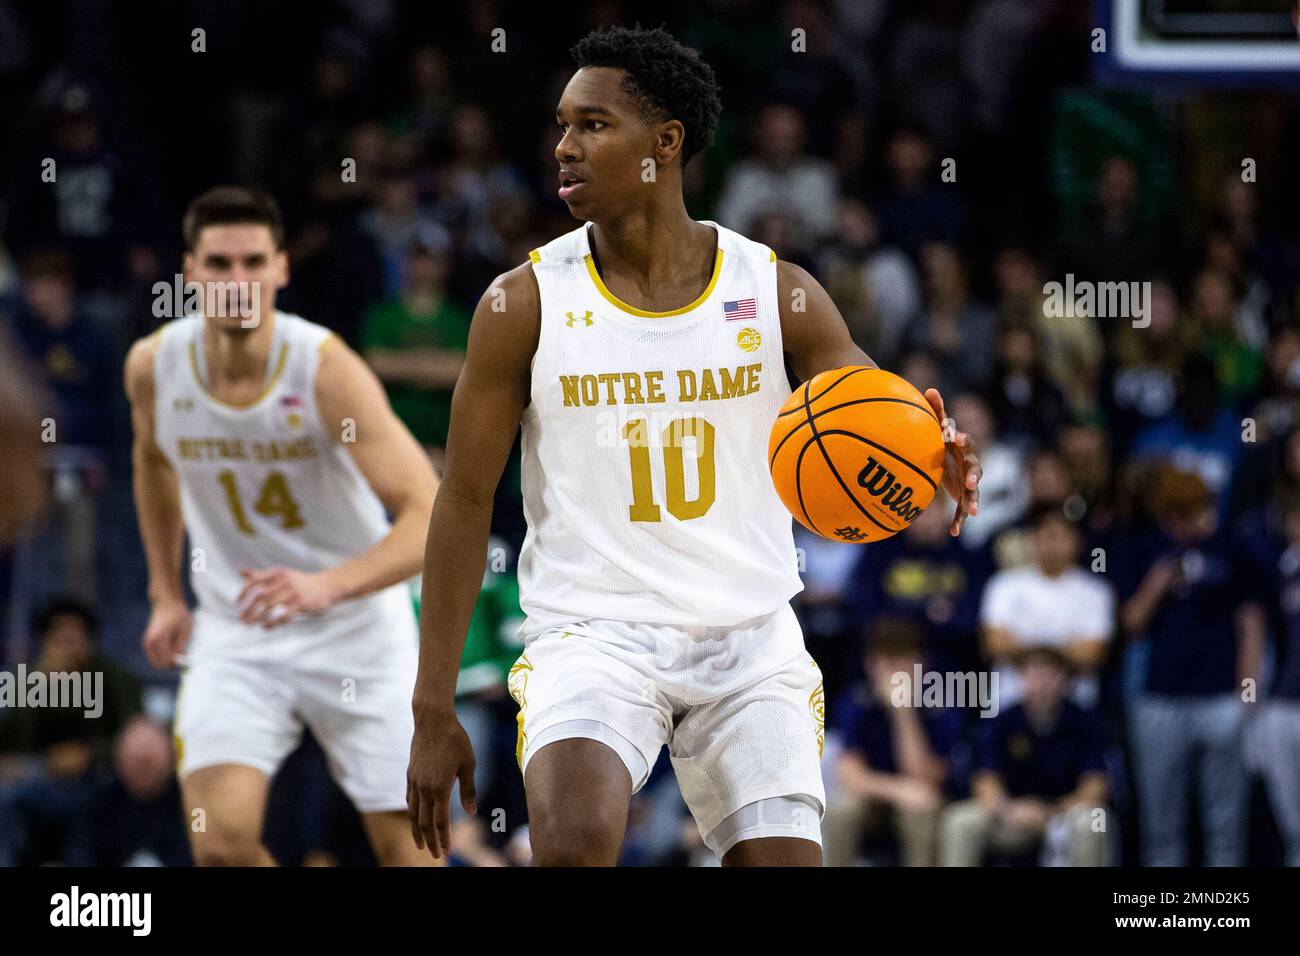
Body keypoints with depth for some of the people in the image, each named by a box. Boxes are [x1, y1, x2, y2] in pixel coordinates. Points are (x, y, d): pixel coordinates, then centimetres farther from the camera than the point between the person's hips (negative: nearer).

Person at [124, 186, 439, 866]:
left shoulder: (326, 370, -23)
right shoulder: (153, 365, -9)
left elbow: (432, 519, -30)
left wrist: (330, 585, -45)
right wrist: (165, 595, 15)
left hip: (356, 625, -2)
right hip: (233, 636, 2)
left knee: (403, 844, 3)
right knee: (221, 843, -17)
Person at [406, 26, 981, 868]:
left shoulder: (778, 294, 0)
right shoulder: (525, 306, -3)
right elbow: (466, 503, 1)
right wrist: (435, 711, -2)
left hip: (751, 640, 2)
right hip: (594, 633, -2)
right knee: (573, 844, -30)